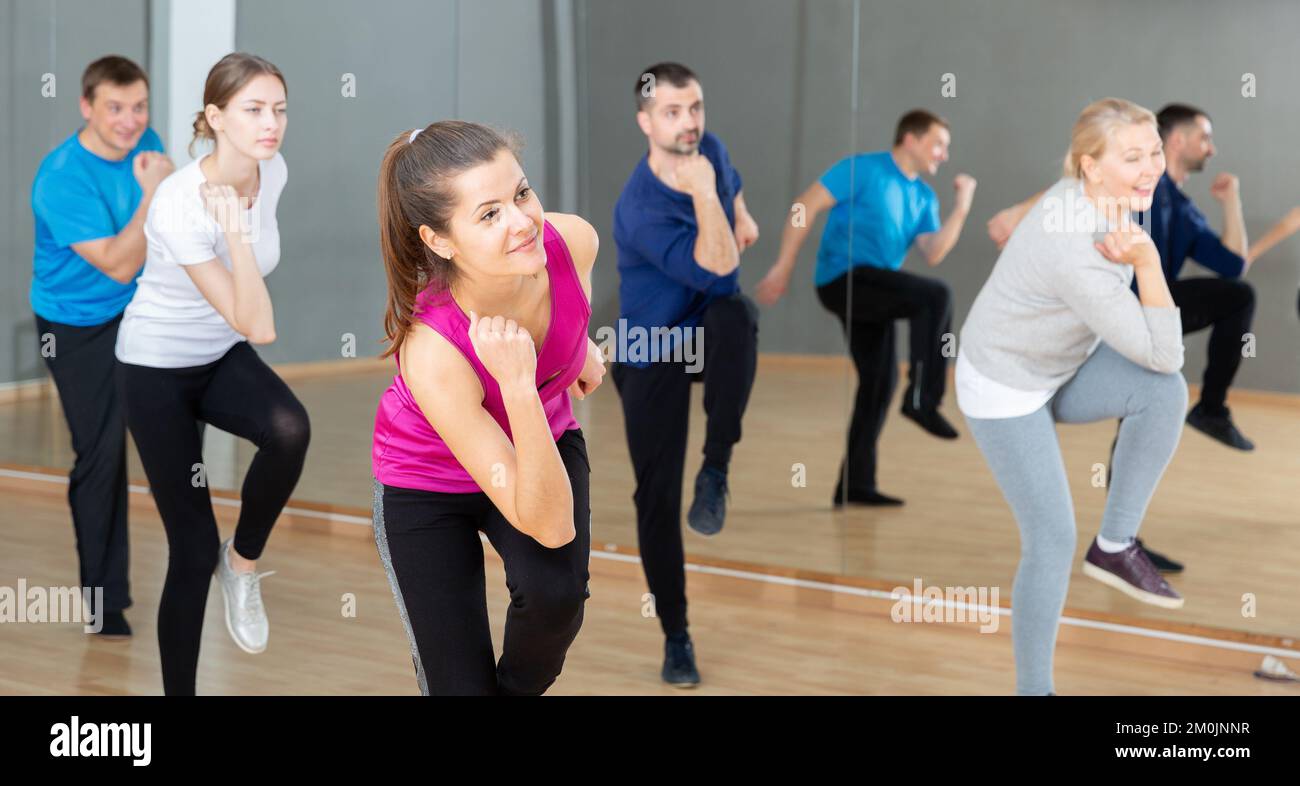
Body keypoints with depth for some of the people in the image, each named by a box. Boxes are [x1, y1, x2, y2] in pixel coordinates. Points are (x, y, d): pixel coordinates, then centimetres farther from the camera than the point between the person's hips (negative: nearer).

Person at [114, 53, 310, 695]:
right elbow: (260, 327, -34)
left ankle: (243, 563, -4)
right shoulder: (179, 203, -30)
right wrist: (235, 233, -43)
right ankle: (178, 689, 12)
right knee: (193, 548, -5)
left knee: (290, 430, -30)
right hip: (157, 369, -5)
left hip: (224, 356, 5)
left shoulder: (274, 172, -10)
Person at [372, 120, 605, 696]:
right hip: (428, 483, -3)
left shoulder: (572, 241, -29)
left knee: (555, 592, -27)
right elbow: (550, 526, -38)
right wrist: (517, 385, -48)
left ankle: (520, 687, 7)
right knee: (463, 688, -6)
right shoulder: (431, 351, -40)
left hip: (545, 443, 3)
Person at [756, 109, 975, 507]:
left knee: (879, 382, 5)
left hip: (873, 293, 8)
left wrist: (961, 208, -7)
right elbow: (806, 205, -9)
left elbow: (933, 253, 2)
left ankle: (855, 483, 12)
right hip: (843, 278, -8)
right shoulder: (863, 169, -6)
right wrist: (784, 267, -13)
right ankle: (922, 398, -20)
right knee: (935, 295, -23)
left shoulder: (924, 197, 14)